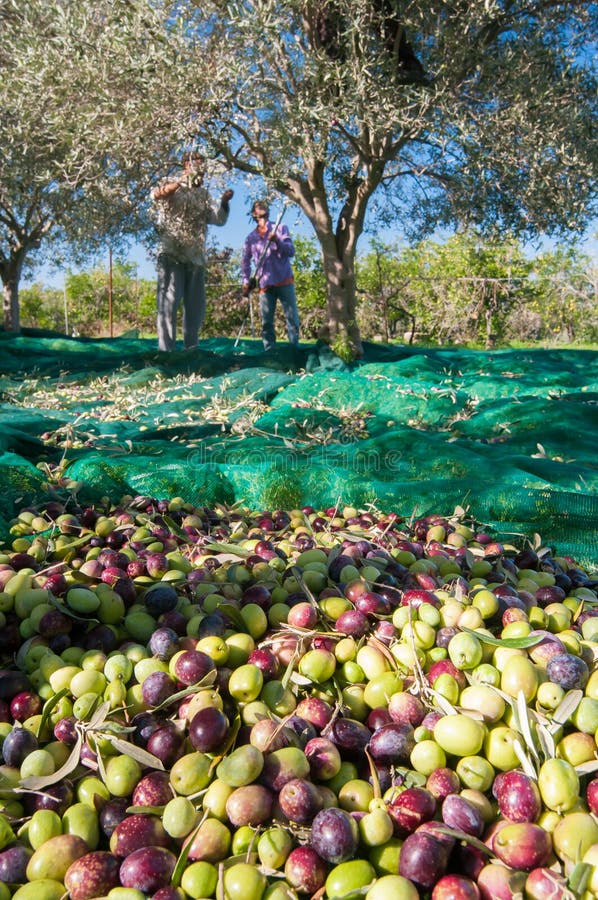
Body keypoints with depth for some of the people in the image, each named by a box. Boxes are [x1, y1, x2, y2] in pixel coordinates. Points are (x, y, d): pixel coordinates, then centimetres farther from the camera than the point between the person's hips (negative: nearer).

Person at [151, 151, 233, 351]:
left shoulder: (203, 194, 21)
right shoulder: (171, 185, 5)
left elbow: (218, 219, 14)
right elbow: (155, 195, -16)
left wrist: (224, 203, -3)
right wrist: (182, 182, -25)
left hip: (196, 257, 6)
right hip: (171, 254, -6)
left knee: (196, 306, 5)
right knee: (169, 301, -10)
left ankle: (191, 349, 13)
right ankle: (165, 350, -11)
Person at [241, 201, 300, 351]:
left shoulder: (280, 229, 6)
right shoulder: (251, 237, 12)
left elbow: (291, 251, -5)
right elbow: (245, 261, 19)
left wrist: (277, 241, -21)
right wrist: (246, 281, 8)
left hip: (284, 281, -2)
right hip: (265, 284, 2)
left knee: (292, 317, -8)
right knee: (266, 322, 0)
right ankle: (269, 351, 5)